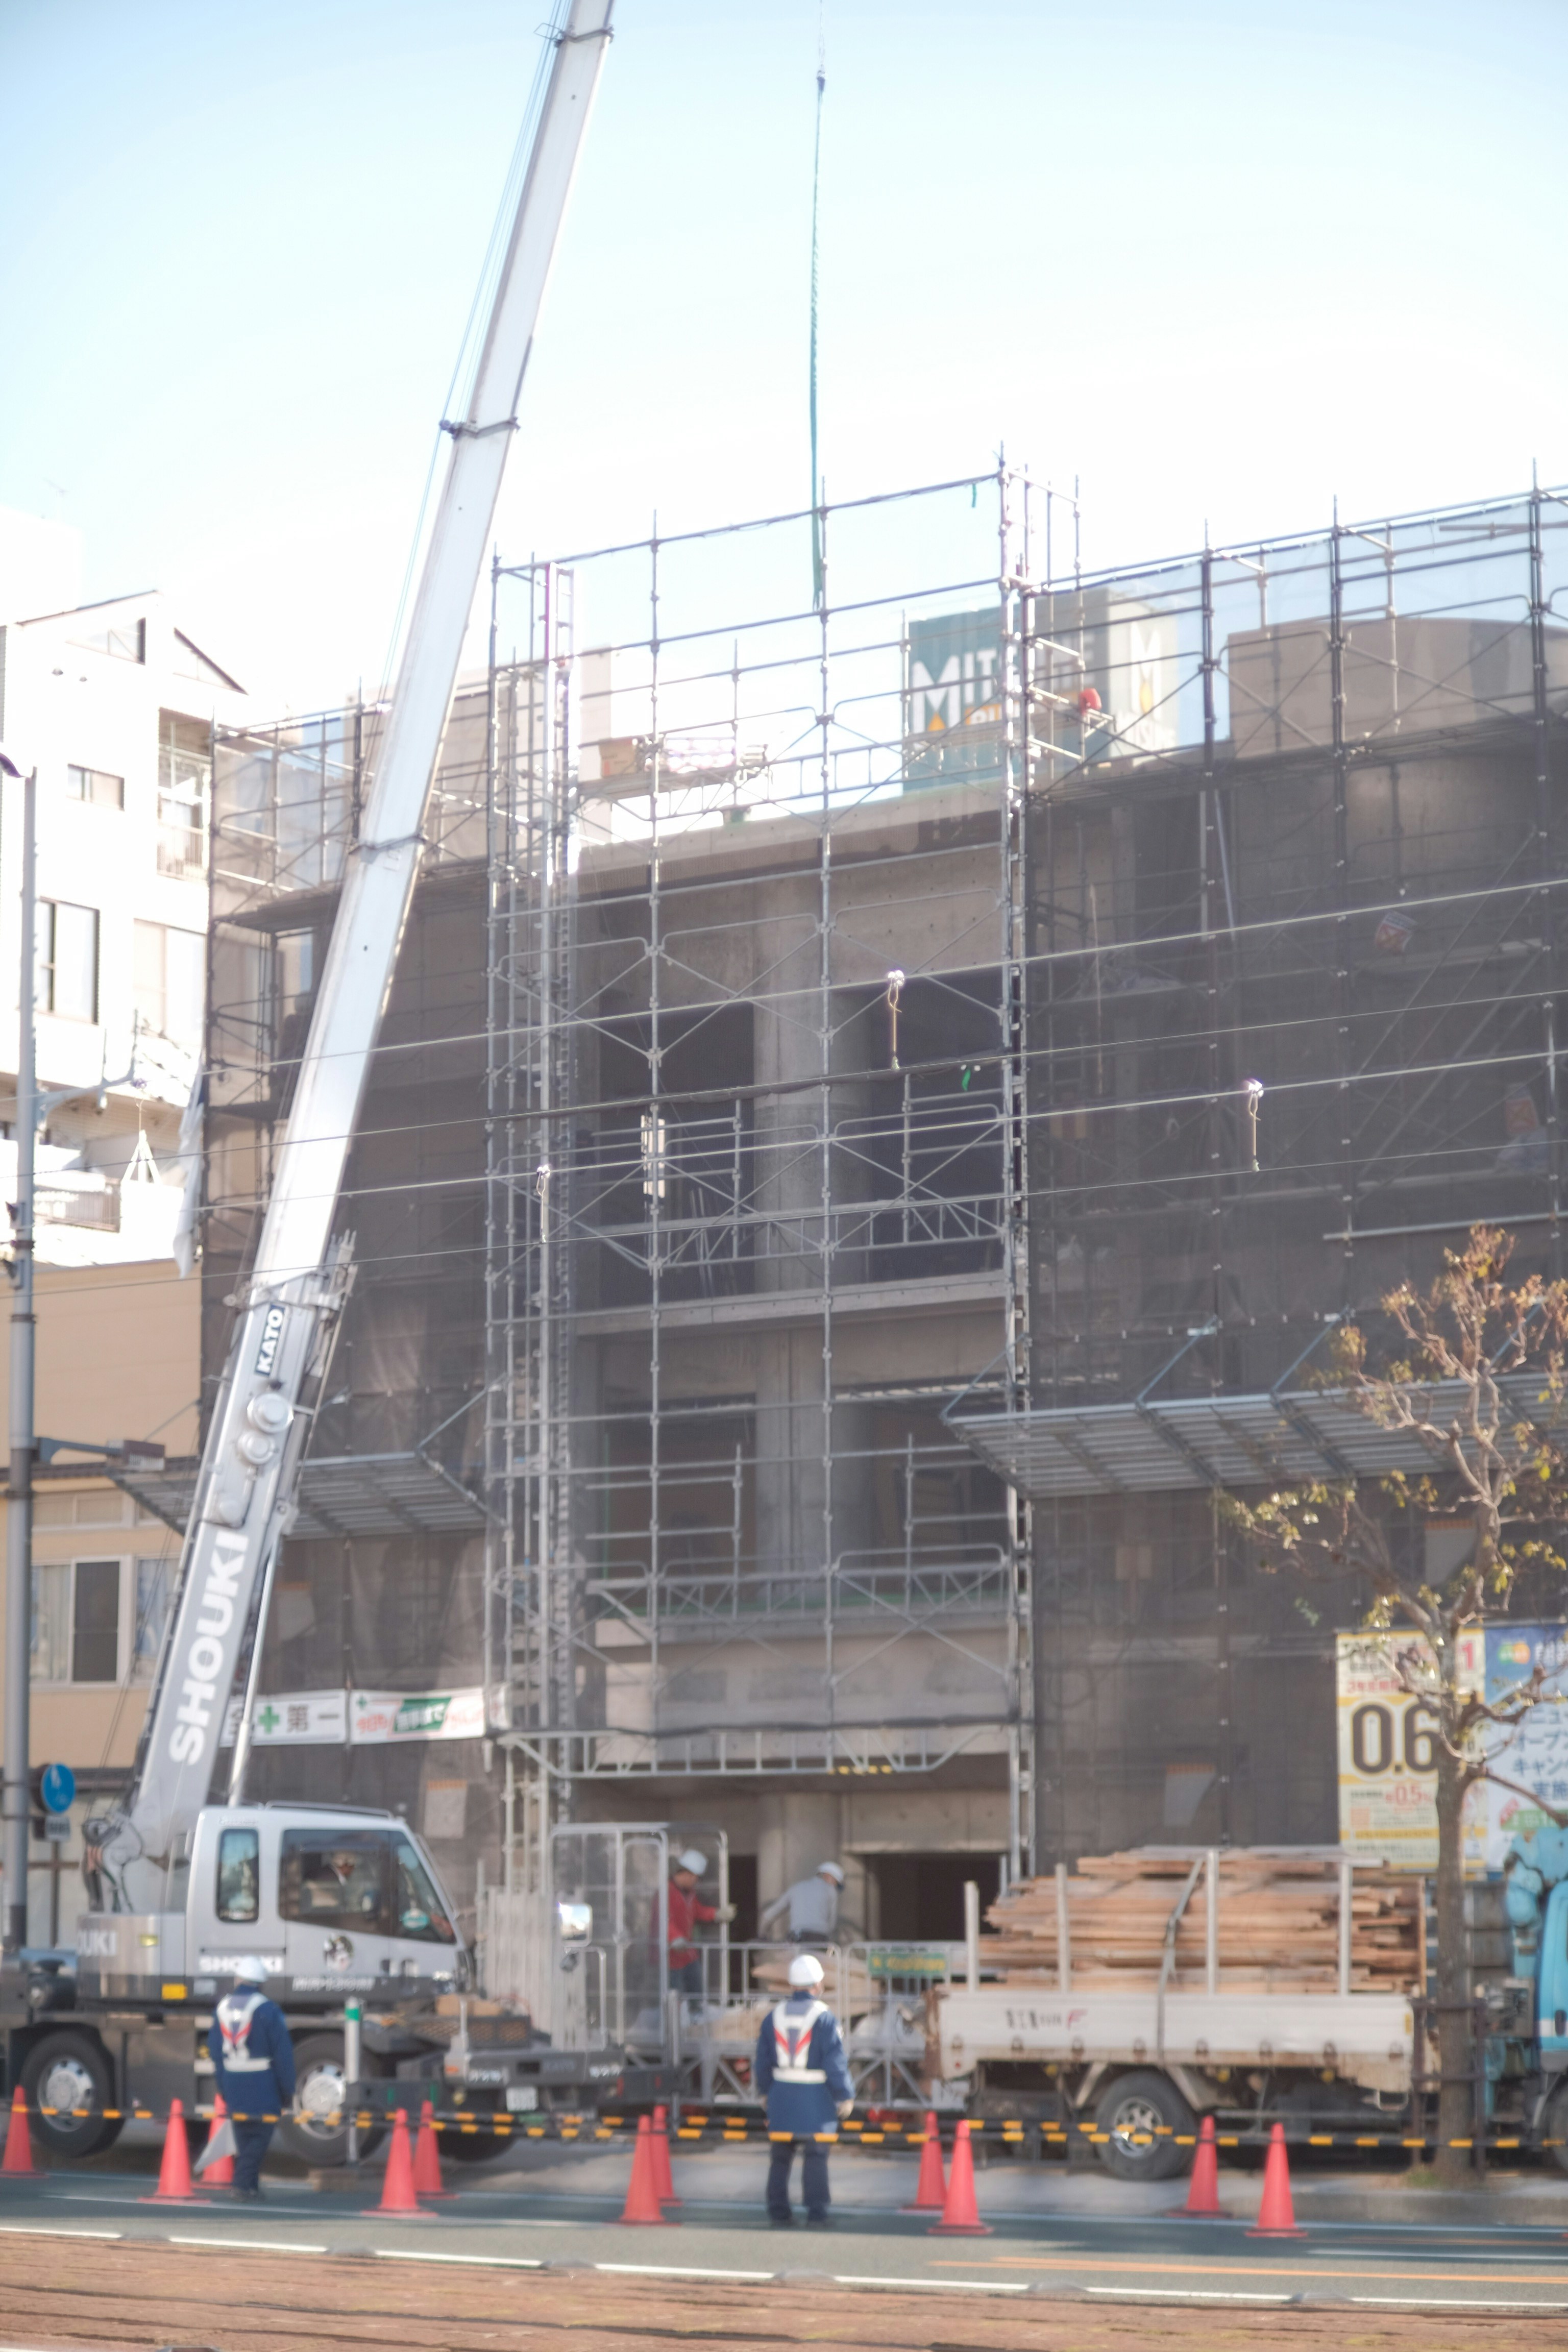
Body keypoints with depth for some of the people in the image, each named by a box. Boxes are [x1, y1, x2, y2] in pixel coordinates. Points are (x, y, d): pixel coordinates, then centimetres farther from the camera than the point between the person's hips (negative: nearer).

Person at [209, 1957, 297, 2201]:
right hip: (262, 2084, -5)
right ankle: (244, 2183, -12)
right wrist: (287, 2089, -1)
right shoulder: (267, 2009, -10)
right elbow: (283, 2052, -9)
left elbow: (215, 2051, 11)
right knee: (260, 2135, -1)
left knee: (243, 2136, 15)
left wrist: (223, 2088, 18)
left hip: (233, 2083, 5)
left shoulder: (223, 2007, 6)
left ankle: (249, 2185, 17)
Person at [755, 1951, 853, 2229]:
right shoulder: (824, 2018, -11)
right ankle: (816, 2214, -5)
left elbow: (763, 2061, 10)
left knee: (781, 2157, 12)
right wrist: (846, 2096, -1)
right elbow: (836, 2061, -11)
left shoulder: (773, 2016, 5)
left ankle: (778, 2213, 13)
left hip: (782, 2095, 4)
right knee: (816, 2159, -1)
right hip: (815, 2100, -4)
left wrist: (767, 2091, 24)